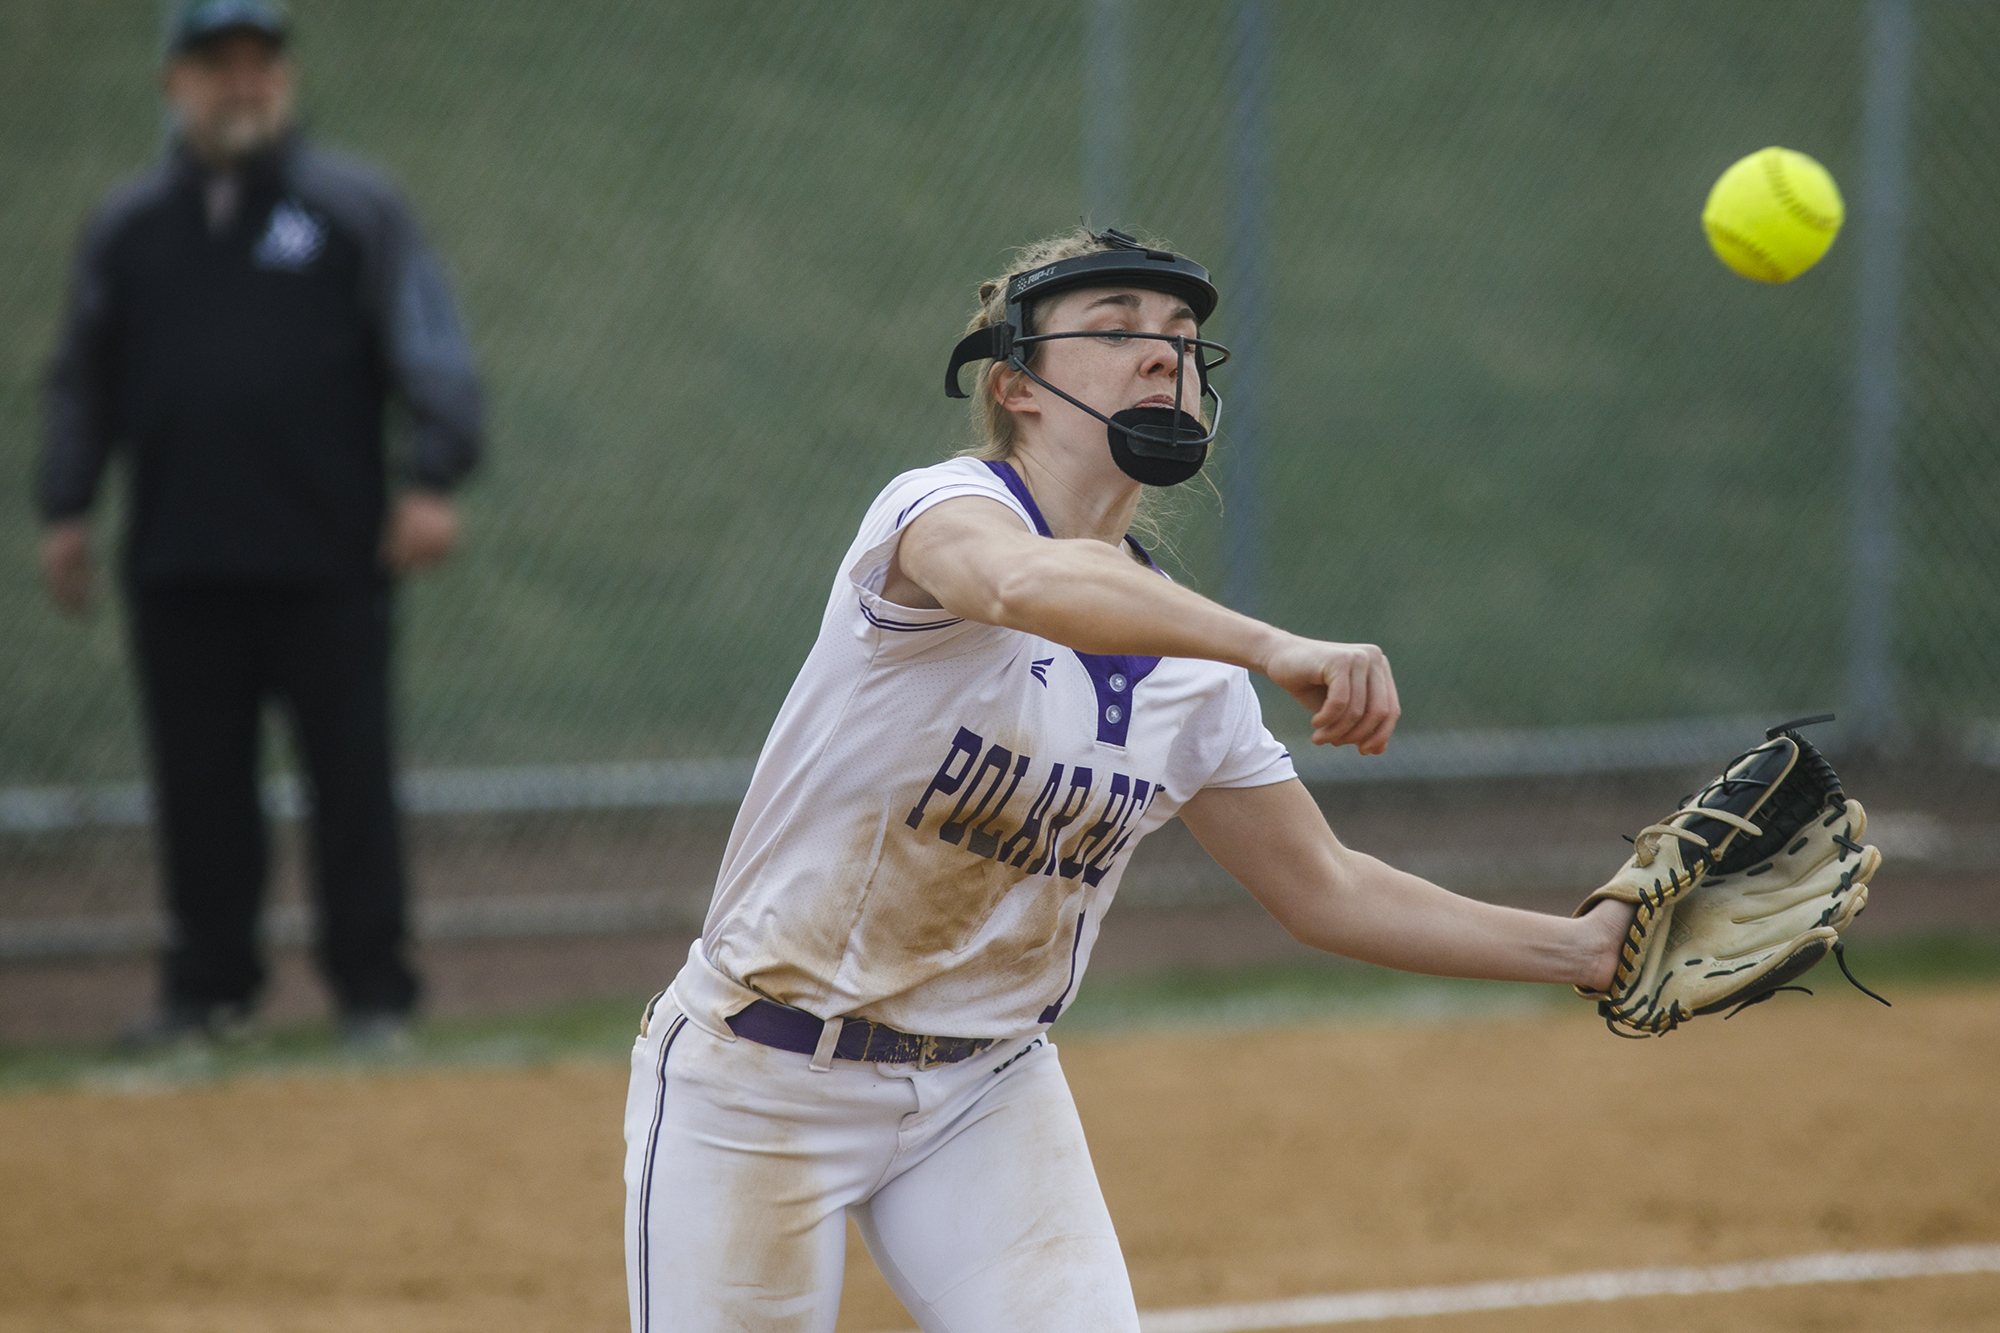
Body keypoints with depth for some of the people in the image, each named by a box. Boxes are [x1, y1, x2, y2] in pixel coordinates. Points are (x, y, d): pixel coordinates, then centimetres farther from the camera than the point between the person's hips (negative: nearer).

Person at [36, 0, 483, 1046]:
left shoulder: (353, 208, 2)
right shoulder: (127, 228, 12)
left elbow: (427, 350, -4)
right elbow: (84, 380, 15)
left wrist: (432, 480, -15)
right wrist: (65, 508, 7)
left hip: (329, 563, -3)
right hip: (178, 565, 3)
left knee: (351, 774, -2)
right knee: (197, 781, 7)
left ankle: (372, 988, 4)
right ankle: (208, 983, 18)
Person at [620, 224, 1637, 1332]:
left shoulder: (1187, 667, 2)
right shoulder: (944, 506, -18)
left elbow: (1324, 890, 10)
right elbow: (1025, 583, -43)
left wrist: (1581, 949, 1)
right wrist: (1271, 648, -56)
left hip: (989, 1093, 5)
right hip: (759, 1075, -5)